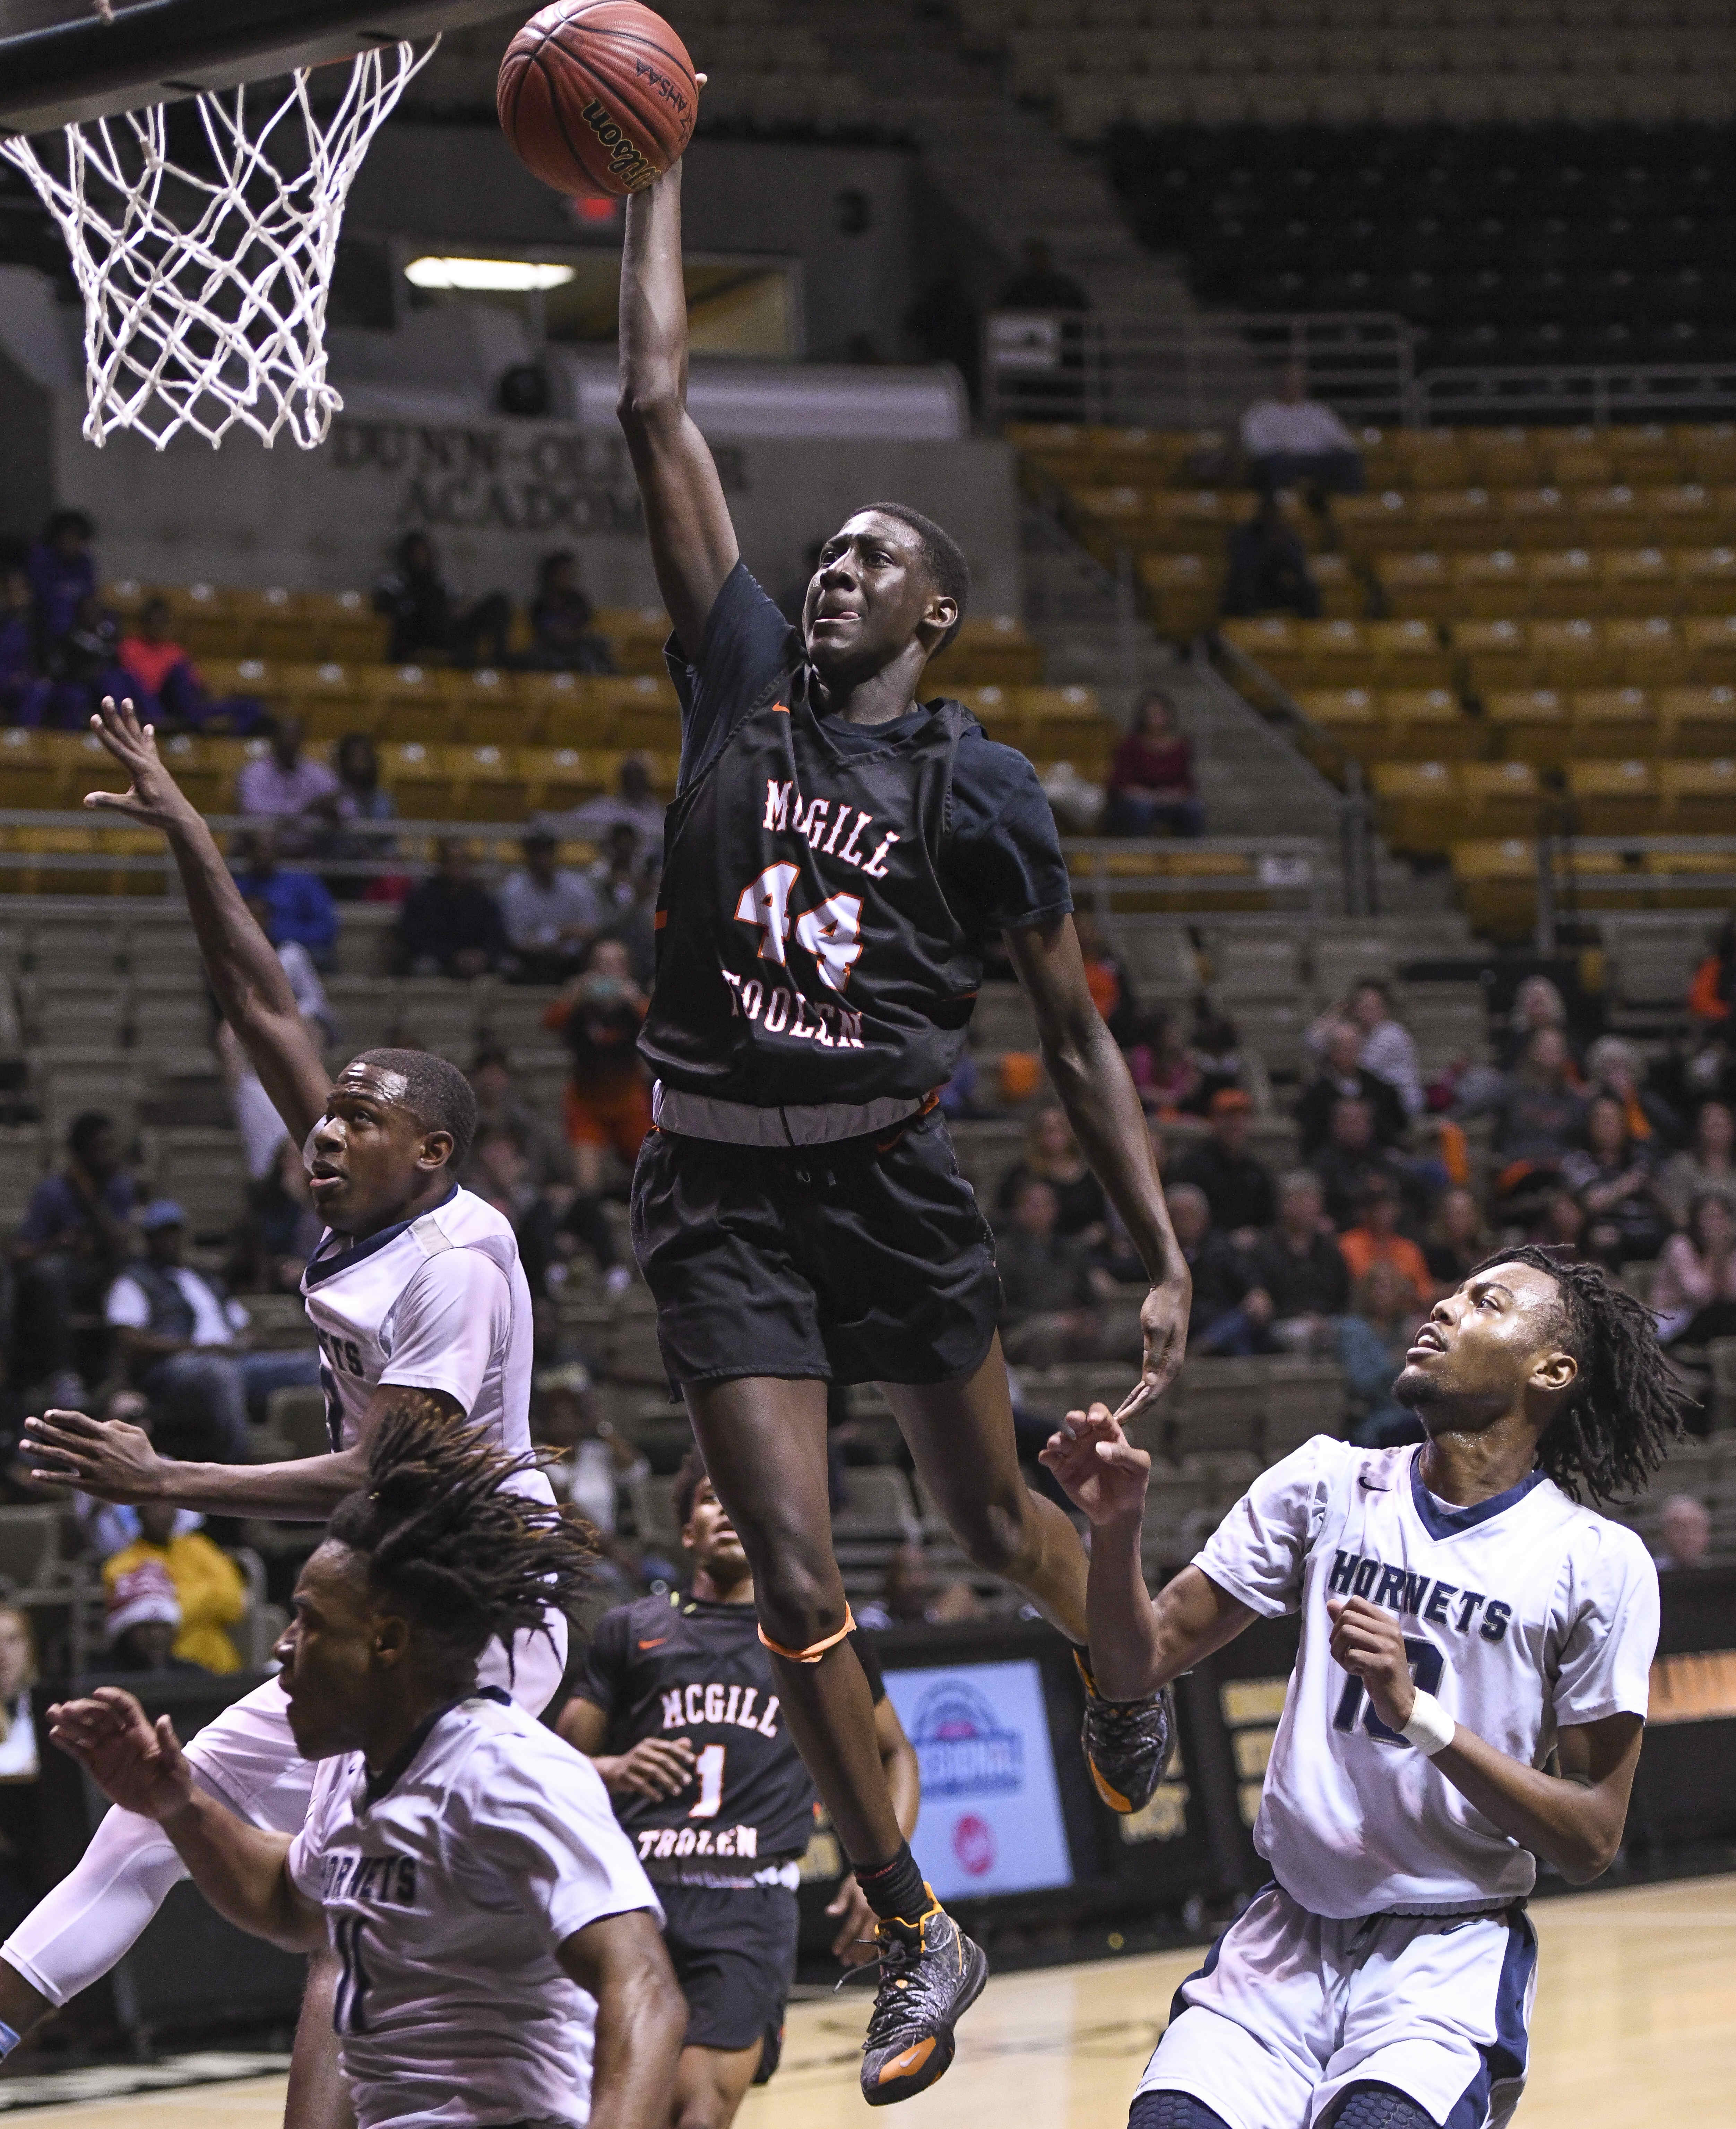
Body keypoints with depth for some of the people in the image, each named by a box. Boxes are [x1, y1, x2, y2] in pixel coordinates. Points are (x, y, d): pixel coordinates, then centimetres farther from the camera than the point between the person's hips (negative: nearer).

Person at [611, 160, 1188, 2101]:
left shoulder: (980, 788, -1)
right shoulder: (743, 683, 3)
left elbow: (1077, 1039, 3)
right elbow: (654, 413, 2)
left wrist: (1165, 1261, -3)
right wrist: (653, 177, 2)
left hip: (894, 1181, -1)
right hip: (723, 1191, 1)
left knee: (994, 1523, 15)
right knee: (794, 1578, -6)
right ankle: (916, 1937, 5)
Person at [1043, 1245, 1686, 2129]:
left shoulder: (1598, 1564, -5)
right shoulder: (1328, 1483, 4)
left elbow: (1592, 1842, -7)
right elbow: (1138, 1666, 6)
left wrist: (1417, 1714, -18)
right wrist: (1116, 1525, -13)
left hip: (1451, 1949, -3)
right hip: (1288, 1934, 3)